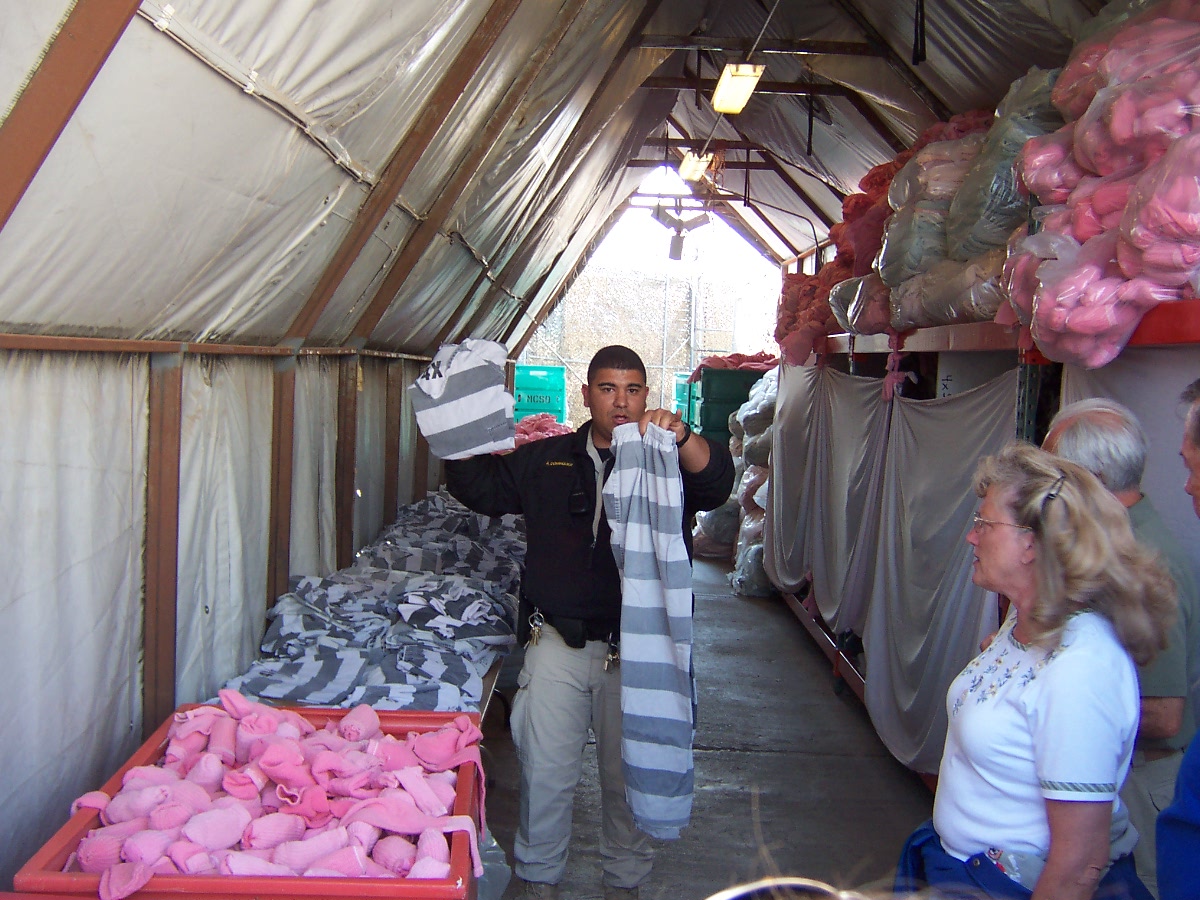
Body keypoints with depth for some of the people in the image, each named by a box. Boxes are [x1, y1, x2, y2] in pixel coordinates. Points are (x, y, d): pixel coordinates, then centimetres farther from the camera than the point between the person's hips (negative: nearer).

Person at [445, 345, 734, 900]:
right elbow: (480, 486, 13)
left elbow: (717, 480, -17)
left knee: (629, 775, 13)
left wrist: (682, 437, -37)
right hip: (557, 644, 1)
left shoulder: (669, 462, 3)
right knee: (545, 770, 9)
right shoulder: (546, 460, 9)